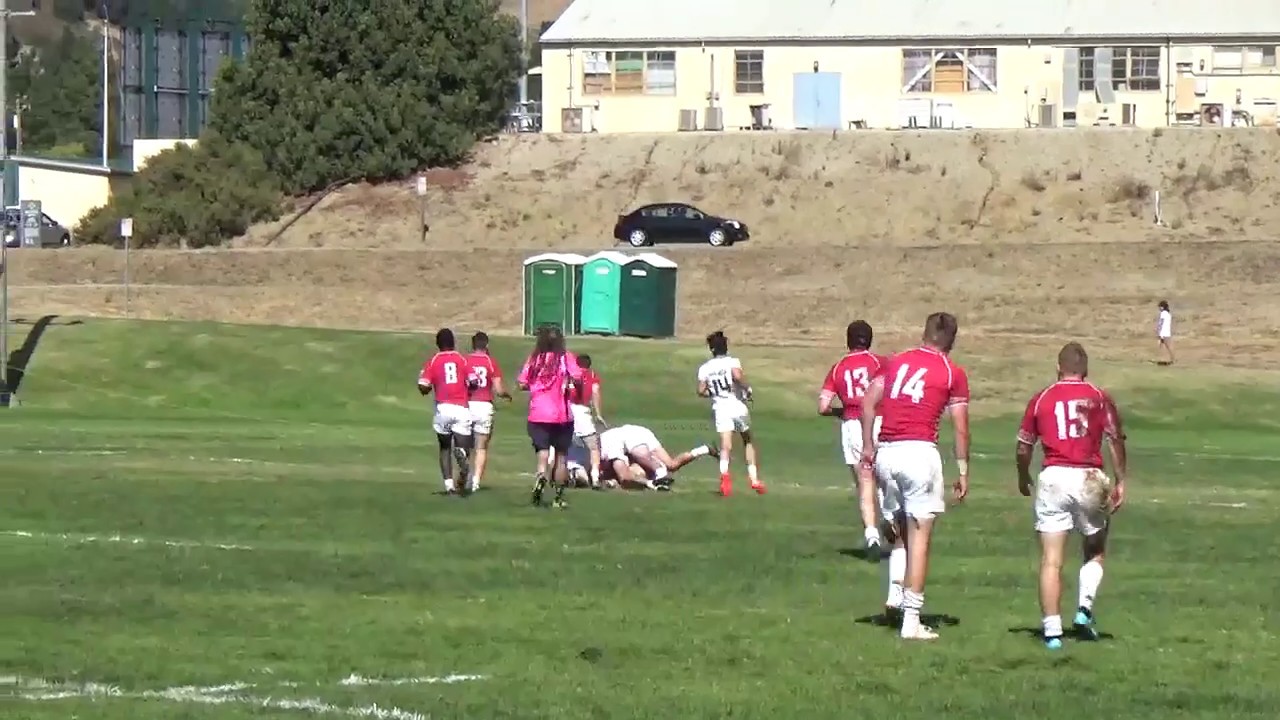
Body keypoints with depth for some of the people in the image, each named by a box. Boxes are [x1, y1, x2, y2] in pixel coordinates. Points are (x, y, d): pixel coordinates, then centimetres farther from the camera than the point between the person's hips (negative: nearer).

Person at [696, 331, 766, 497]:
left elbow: (701, 391, 3)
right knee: (748, 441, 20)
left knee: (725, 446, -11)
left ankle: (724, 472, -41)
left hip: (720, 408, 1)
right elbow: (737, 376, -23)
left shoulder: (705, 368, 6)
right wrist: (747, 388, -5)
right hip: (738, 406, -1)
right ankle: (754, 478, 18)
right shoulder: (732, 362, -3)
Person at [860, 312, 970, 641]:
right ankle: (911, 620, -2)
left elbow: (868, 401, 7)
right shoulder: (953, 373, 5)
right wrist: (963, 471, 7)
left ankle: (895, 592, 12)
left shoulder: (896, 362, 16)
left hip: (885, 452, 4)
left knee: (901, 529, 25)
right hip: (919, 451, -4)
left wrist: (868, 447, 11)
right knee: (919, 537, -1)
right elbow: (961, 427, 1)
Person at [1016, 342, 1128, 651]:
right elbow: (1116, 440, -4)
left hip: (1052, 477, 0)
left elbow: (1024, 447, 10)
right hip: (1088, 479, 0)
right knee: (1095, 553, 19)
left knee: (1051, 561, 1)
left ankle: (1052, 630, -5)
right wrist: (1120, 482, 0)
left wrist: (1023, 478, 26)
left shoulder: (1041, 399, 8)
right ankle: (1085, 609, 1)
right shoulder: (1100, 398, 6)